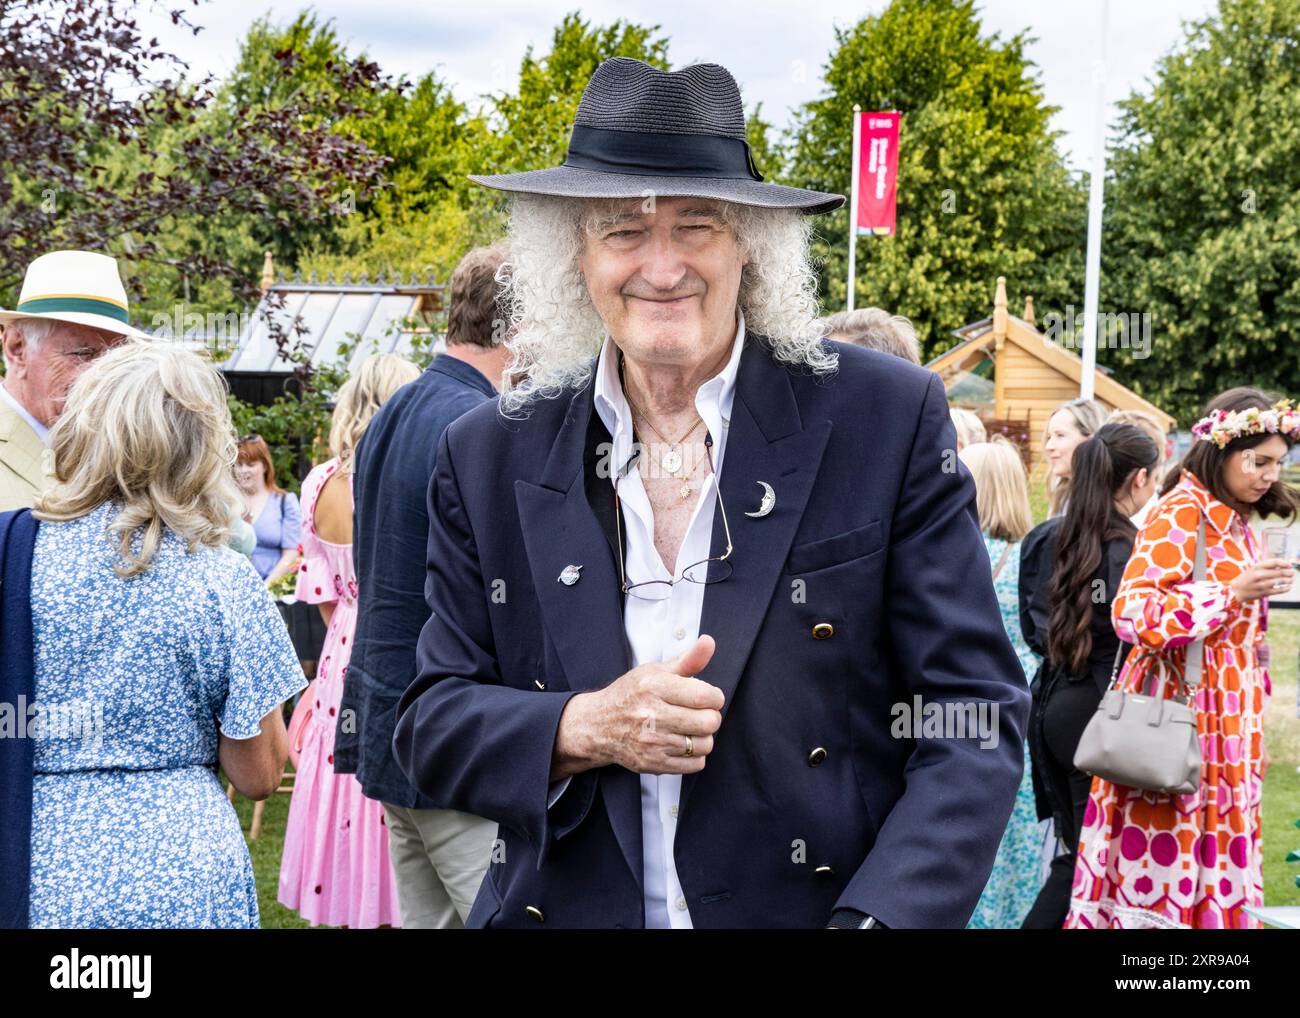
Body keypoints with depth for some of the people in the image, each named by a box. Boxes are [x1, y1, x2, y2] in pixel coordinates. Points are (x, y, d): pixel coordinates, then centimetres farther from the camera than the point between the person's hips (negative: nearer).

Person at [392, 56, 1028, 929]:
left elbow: (973, 720, -10)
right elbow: (431, 725, 1)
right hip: (561, 907, 2)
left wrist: (879, 918, -23)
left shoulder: (890, 420, -9)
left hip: (829, 904, -2)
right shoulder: (491, 457, -2)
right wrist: (583, 729, -18)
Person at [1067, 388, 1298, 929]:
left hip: (1225, 731, 8)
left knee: (1209, 878, 7)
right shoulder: (1181, 513, -10)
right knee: (1162, 872, -7)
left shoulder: (1234, 524, 15)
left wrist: (1253, 735, 21)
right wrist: (1233, 593, -26)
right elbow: (1133, 613, -21)